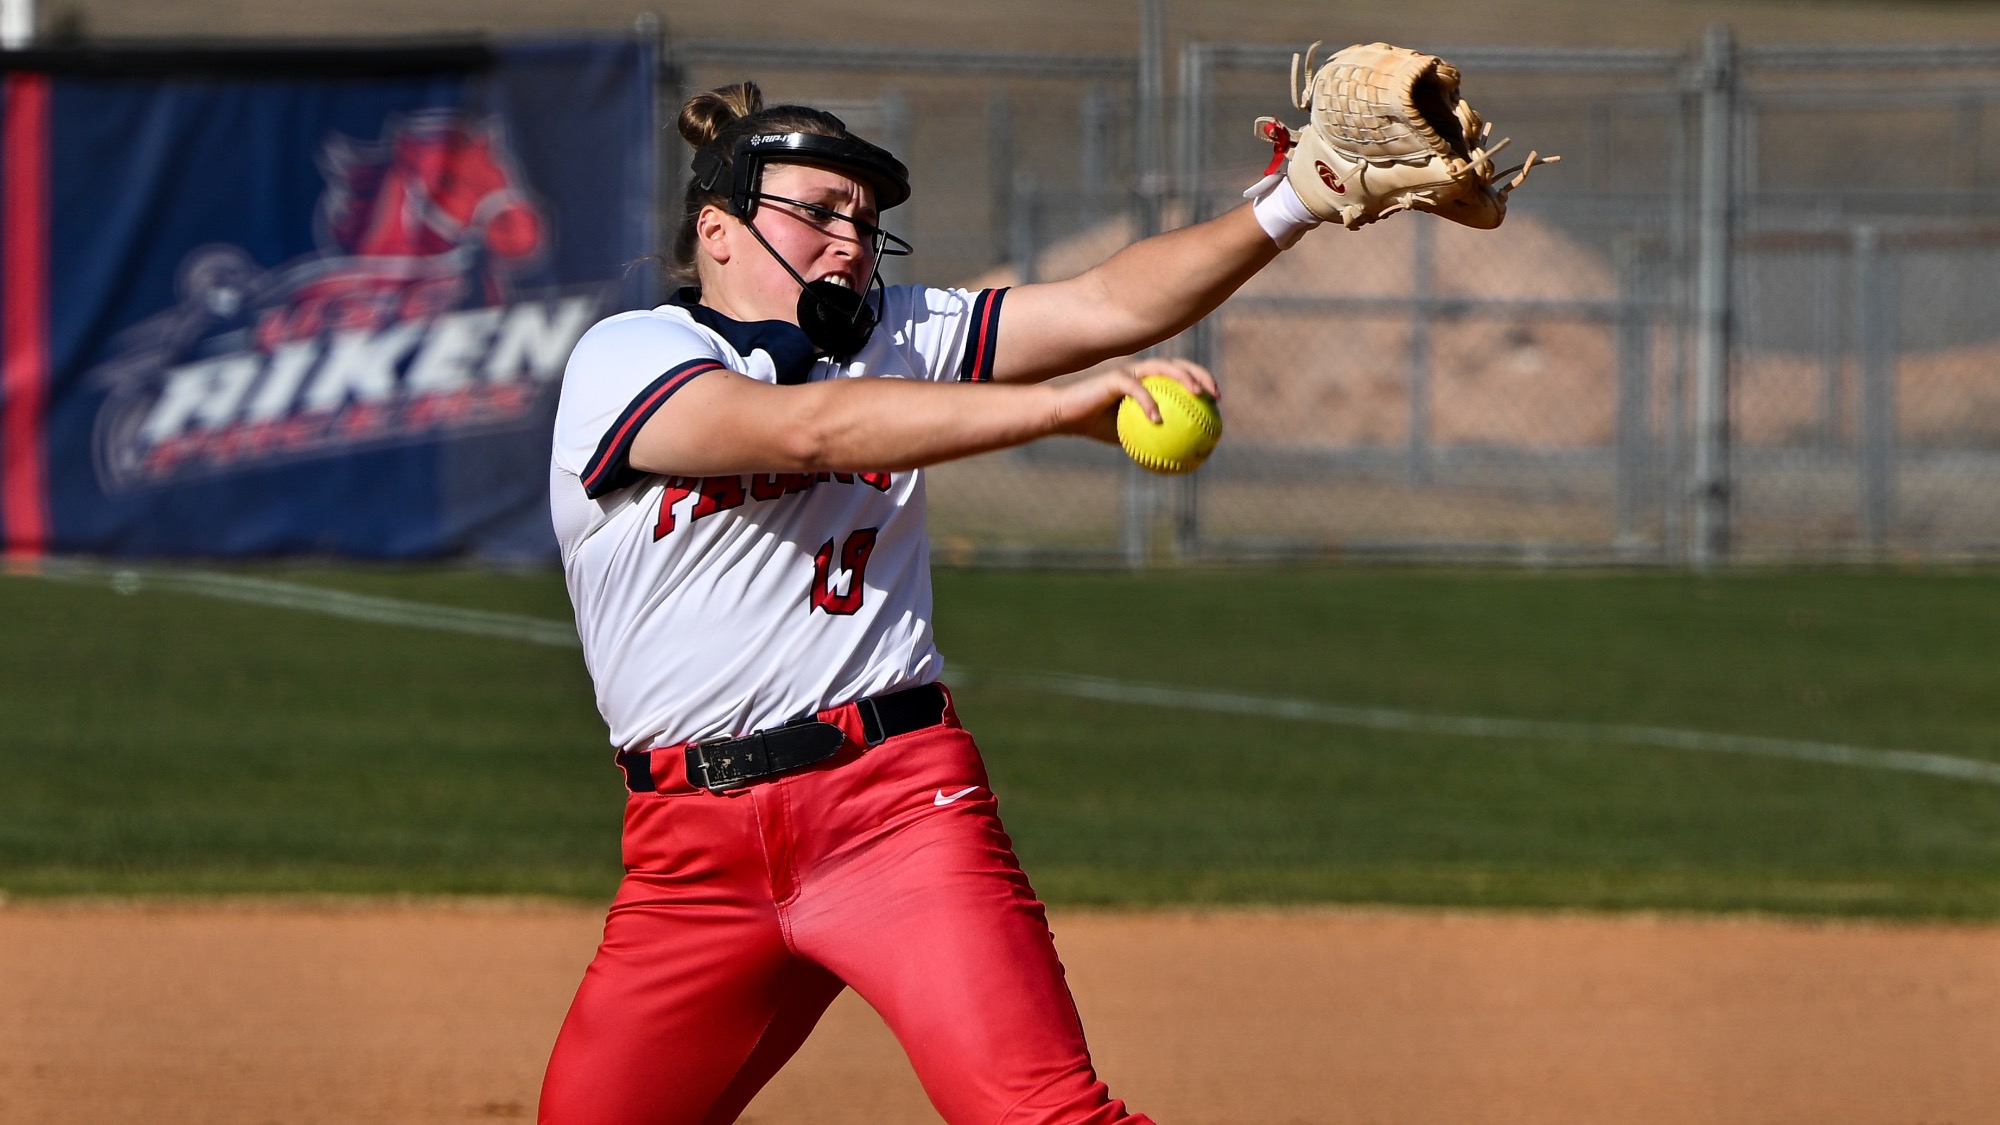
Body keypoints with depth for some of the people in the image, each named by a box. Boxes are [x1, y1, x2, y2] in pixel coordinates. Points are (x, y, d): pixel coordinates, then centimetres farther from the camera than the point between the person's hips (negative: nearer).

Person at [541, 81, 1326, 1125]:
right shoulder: (621, 360, -2)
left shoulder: (896, 337, 14)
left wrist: (1289, 211, -10)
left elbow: (1111, 305, 6)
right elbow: (808, 430, -20)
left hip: (900, 804, 1)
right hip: (693, 845, -1)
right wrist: (1070, 403, -29)